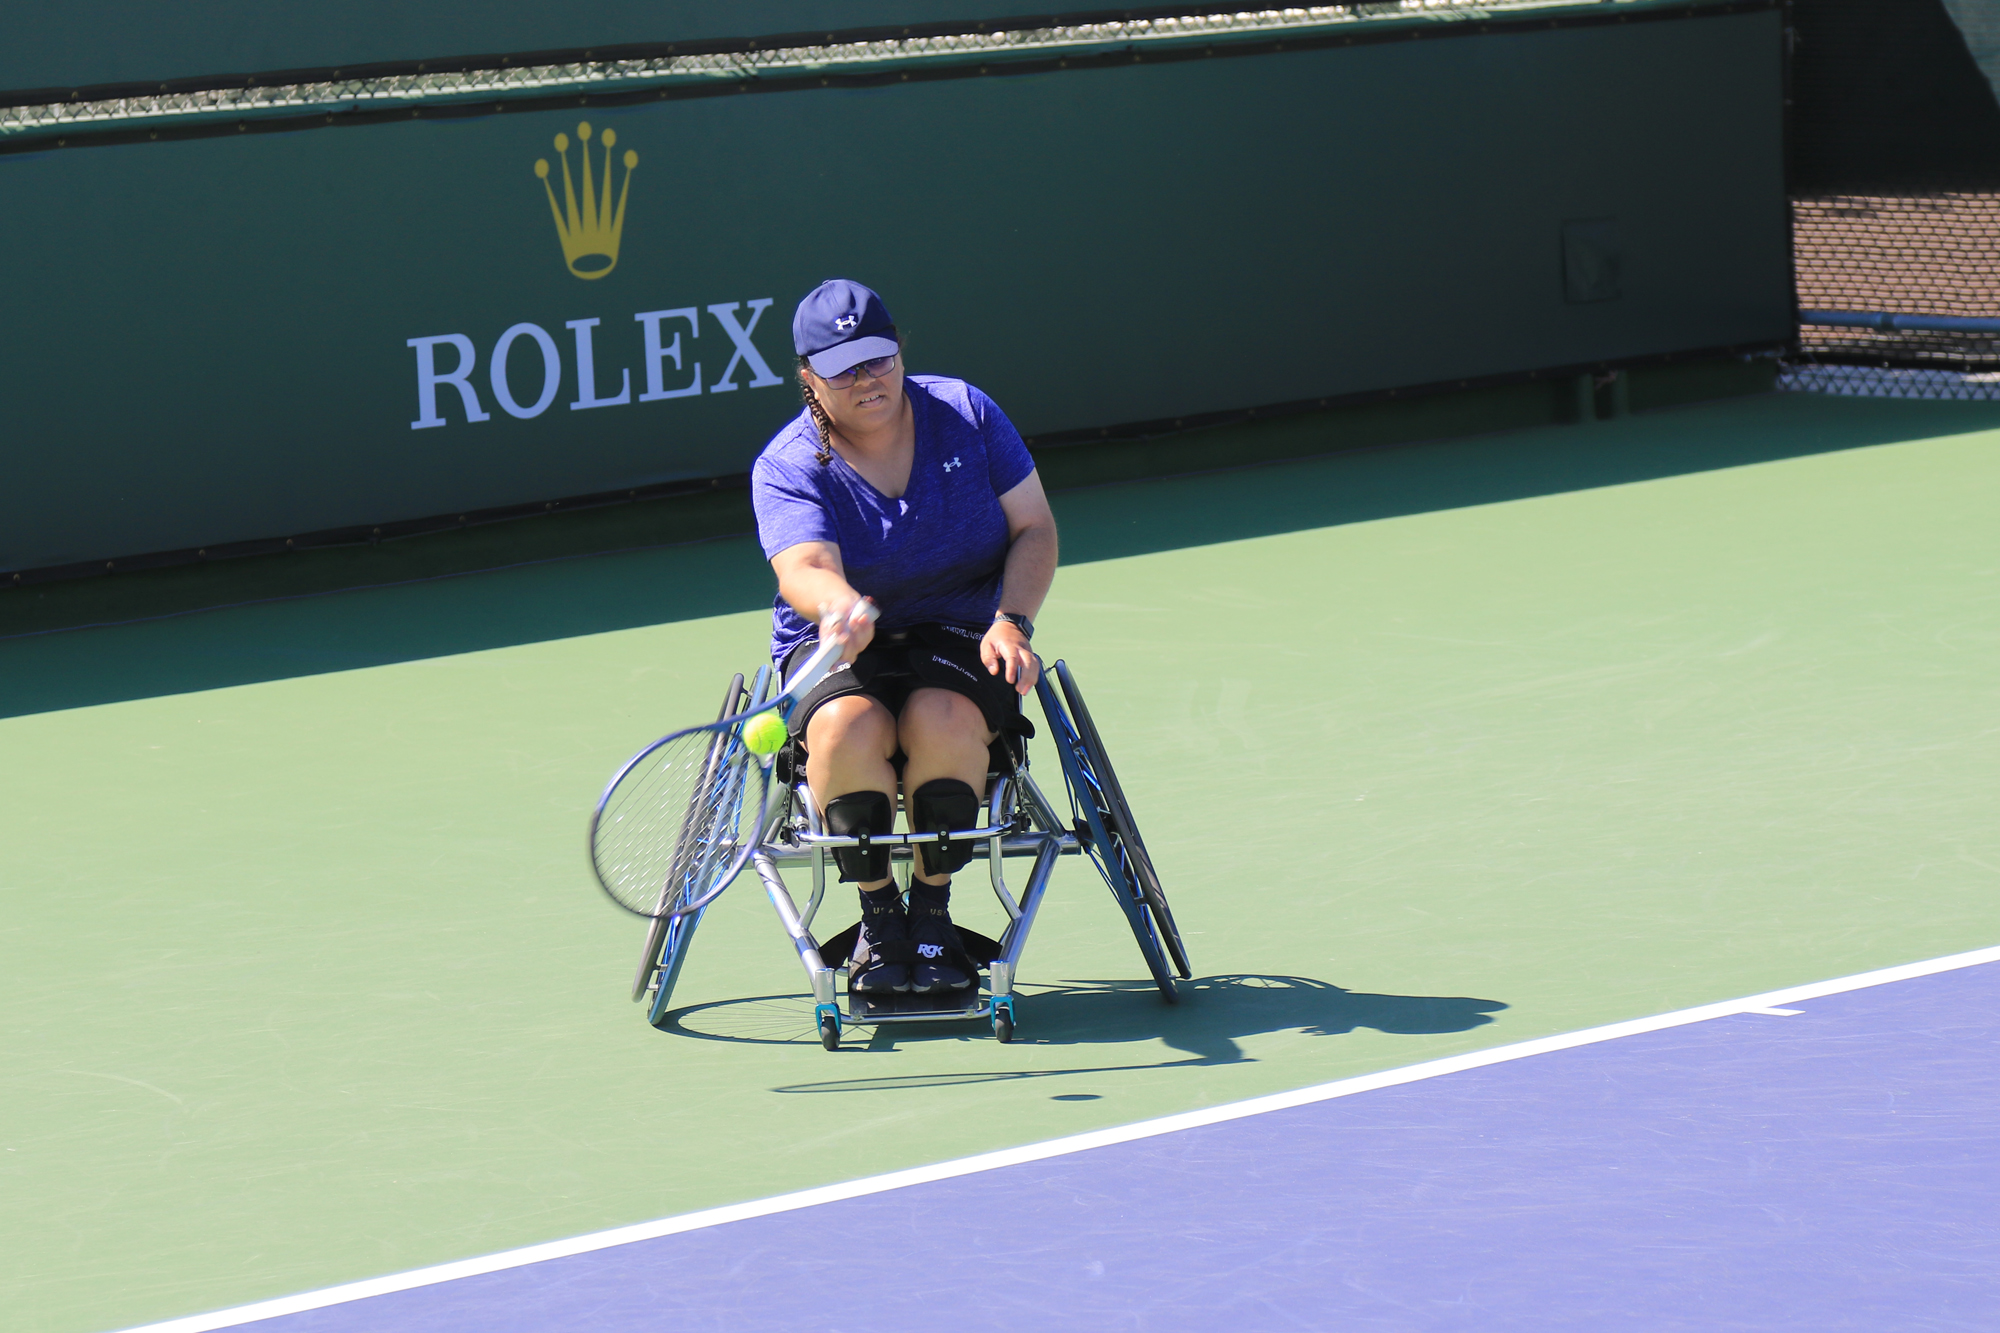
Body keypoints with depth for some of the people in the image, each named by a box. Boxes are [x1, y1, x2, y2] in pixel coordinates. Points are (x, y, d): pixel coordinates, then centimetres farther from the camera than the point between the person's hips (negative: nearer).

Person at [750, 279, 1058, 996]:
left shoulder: (965, 413, 0)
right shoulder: (786, 468, -7)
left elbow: (1034, 527, 3)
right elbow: (806, 570, -26)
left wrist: (1011, 620, -16)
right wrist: (840, 605, -51)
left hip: (961, 635, 1)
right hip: (837, 644, -1)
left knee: (940, 720, -34)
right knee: (849, 728, -35)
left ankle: (933, 910, -14)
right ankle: (878, 914, -14)